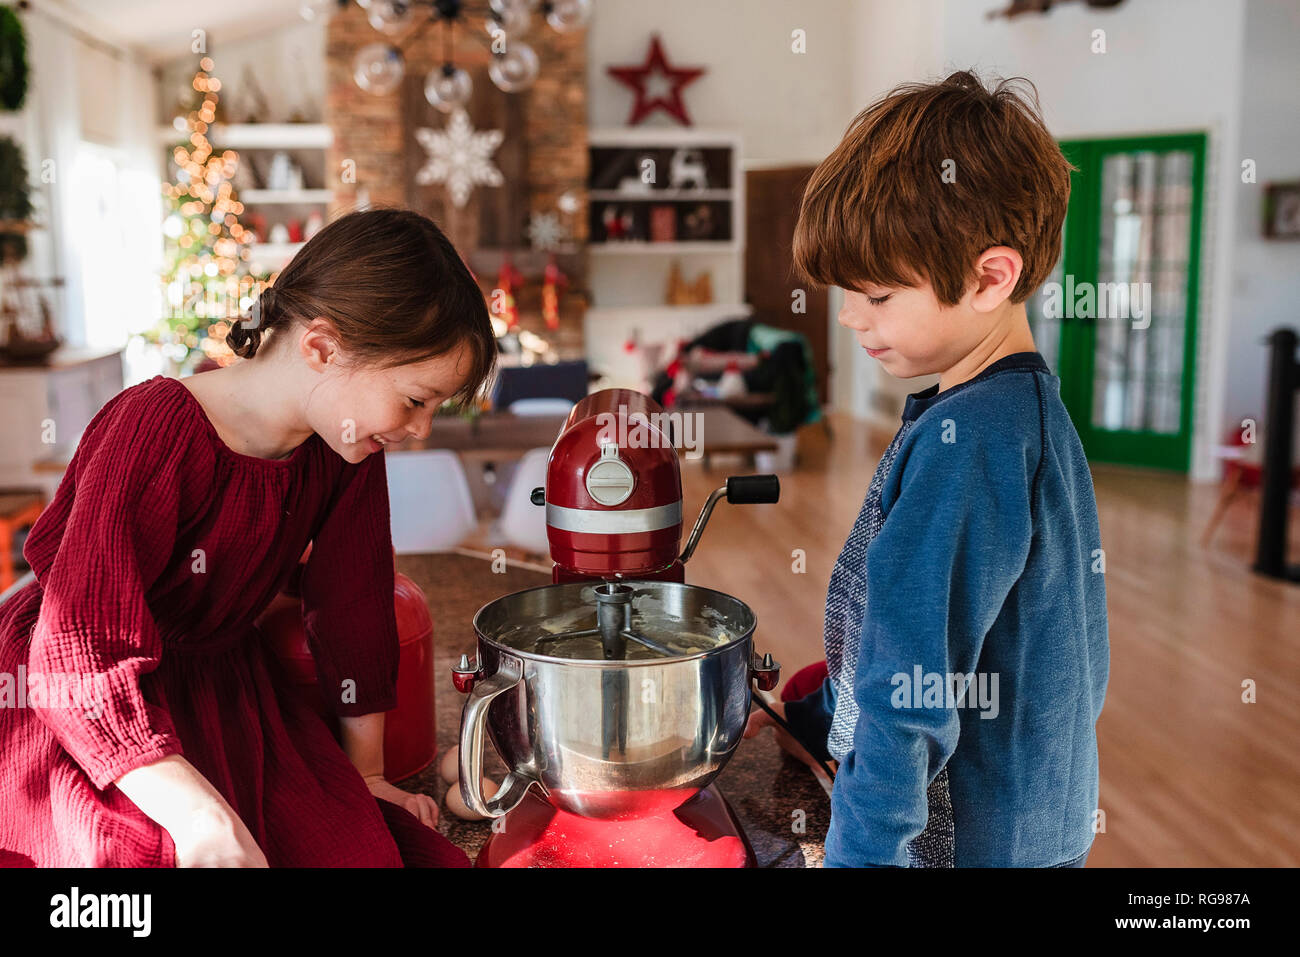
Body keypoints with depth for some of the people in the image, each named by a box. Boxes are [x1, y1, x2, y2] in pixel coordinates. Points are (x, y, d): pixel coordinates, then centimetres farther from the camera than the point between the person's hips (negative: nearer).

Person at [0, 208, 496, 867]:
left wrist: (365, 771, 7)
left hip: (220, 694, 5)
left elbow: (355, 608, 3)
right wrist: (203, 819, -38)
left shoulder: (347, 448, -6)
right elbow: (83, 657, -30)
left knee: (371, 846, -12)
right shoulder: (156, 433, -26)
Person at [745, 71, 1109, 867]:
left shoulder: (964, 442, -26)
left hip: (967, 839, -9)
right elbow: (896, 631, 13)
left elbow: (915, 692, -26)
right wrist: (811, 720, 18)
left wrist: (857, 852, -20)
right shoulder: (1034, 410, 5)